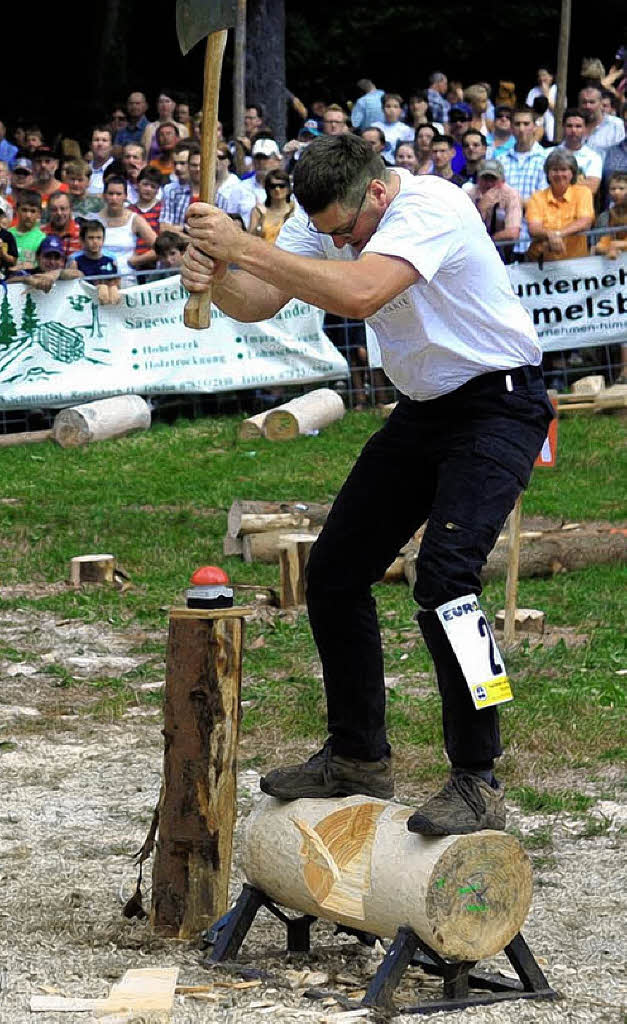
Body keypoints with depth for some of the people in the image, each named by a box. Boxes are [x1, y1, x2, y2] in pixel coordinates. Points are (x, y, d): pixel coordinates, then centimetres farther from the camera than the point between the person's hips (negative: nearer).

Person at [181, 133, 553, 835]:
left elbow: (358, 293, -44)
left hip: (498, 404, -8)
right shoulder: (325, 217, -3)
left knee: (443, 574, -25)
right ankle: (358, 757, 20)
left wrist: (241, 246, -42)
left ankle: (477, 783, -18)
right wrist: (214, 275, -31)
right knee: (334, 573, 5)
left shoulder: (431, 208, -28)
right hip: (422, 409, 8)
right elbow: (258, 302, -9)